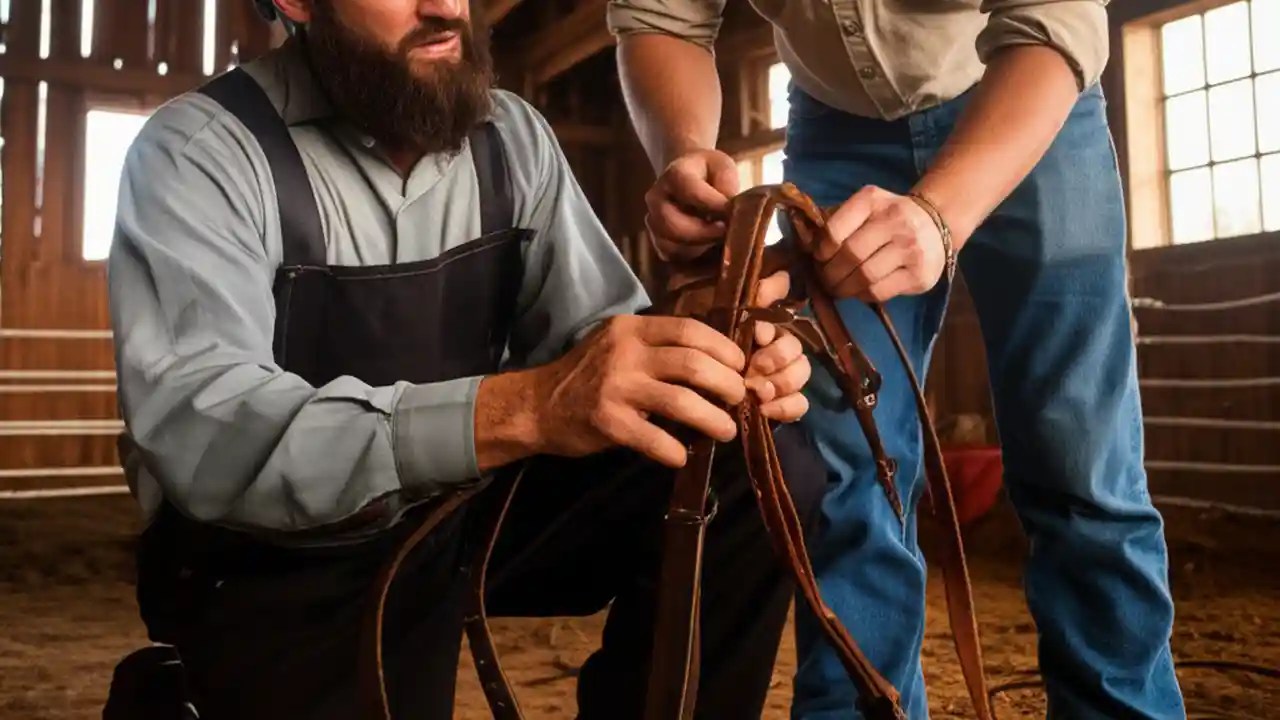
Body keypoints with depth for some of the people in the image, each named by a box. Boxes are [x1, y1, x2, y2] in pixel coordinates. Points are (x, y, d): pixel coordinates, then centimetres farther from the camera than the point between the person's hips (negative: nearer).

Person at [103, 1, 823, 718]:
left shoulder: (513, 137, 2)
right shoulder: (198, 152, -14)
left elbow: (602, 331, -1)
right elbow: (198, 431, -29)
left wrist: (710, 360, -25)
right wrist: (517, 408, -42)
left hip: (472, 513, 3)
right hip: (283, 565, -2)